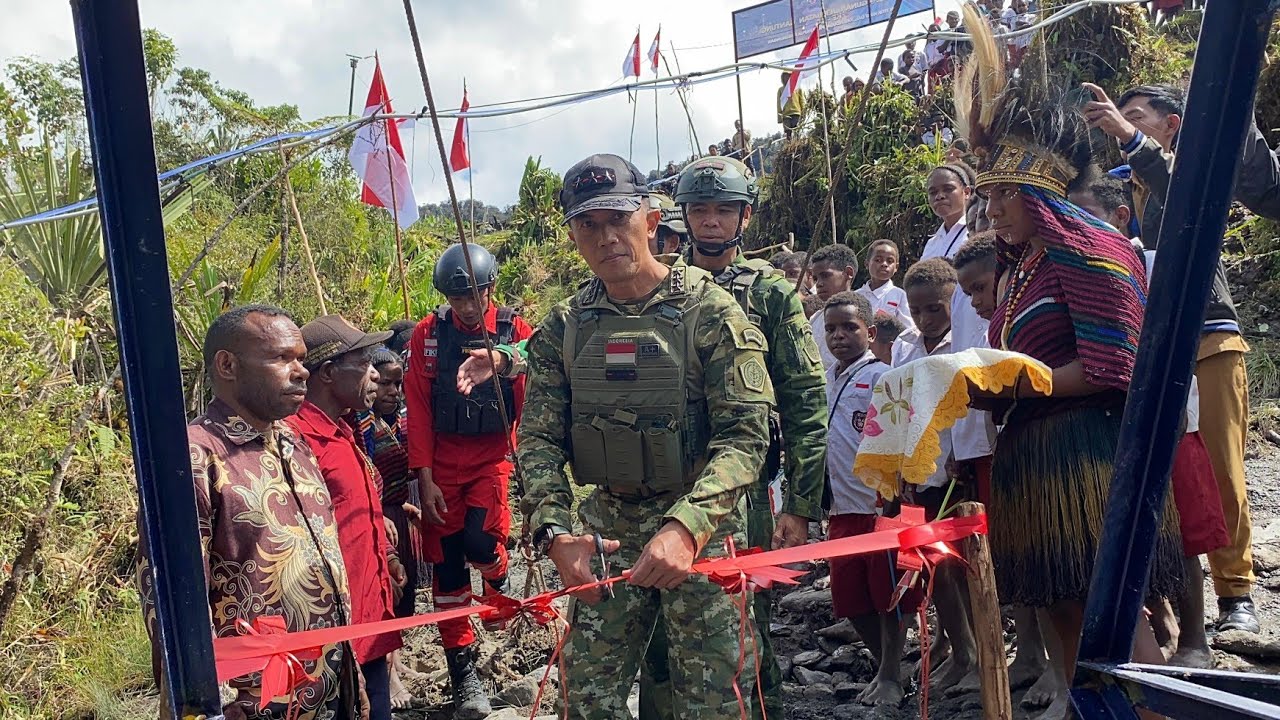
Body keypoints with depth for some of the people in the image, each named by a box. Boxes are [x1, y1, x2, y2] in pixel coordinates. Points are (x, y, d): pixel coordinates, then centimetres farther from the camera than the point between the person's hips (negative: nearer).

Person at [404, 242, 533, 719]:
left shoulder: (516, 331, -6)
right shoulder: (428, 334, -2)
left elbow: (530, 406, -6)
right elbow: (418, 410, -2)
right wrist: (425, 479, -5)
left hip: (495, 455, -2)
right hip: (442, 460, 2)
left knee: (478, 541, -19)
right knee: (446, 563, 4)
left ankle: (501, 582, 19)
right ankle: (462, 671, 19)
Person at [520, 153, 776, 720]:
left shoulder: (710, 311, -9)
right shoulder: (562, 327, 4)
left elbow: (746, 433, -15)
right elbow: (540, 439, 2)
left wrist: (686, 526, -29)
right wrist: (556, 532, -15)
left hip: (702, 530, -3)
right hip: (605, 530, 4)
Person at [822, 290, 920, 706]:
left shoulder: (880, 376, -7)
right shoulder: (825, 380, 12)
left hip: (880, 505, -6)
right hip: (843, 508, 7)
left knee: (887, 597, 5)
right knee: (850, 598, 12)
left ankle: (892, 676, 20)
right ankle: (884, 667, 29)